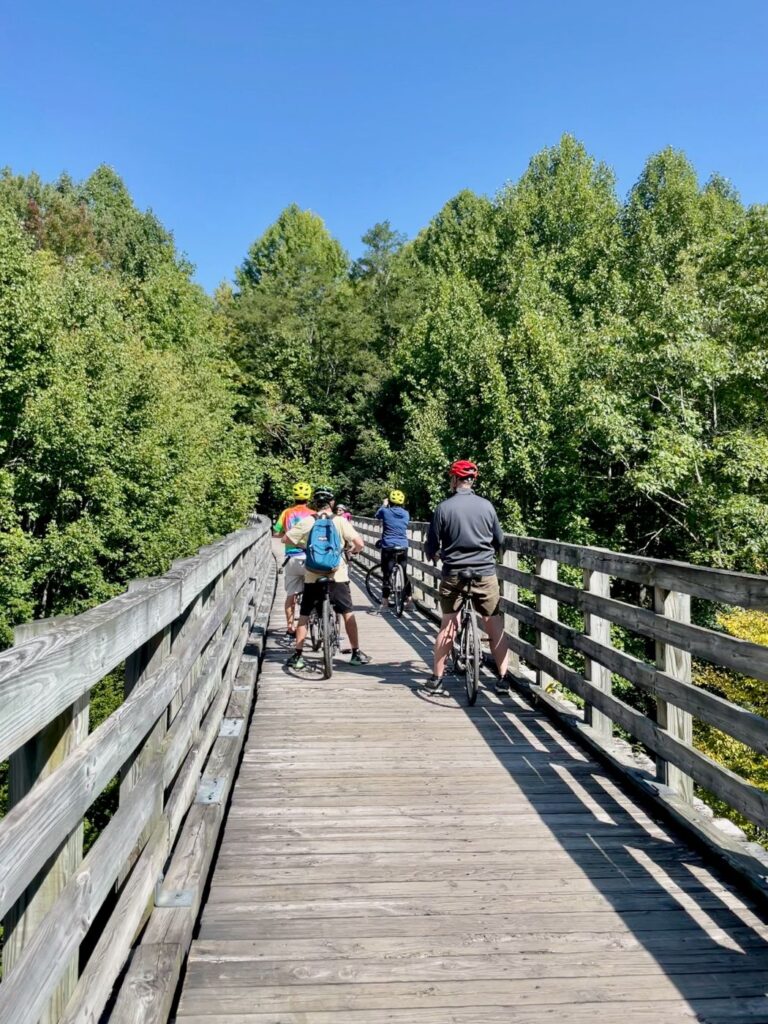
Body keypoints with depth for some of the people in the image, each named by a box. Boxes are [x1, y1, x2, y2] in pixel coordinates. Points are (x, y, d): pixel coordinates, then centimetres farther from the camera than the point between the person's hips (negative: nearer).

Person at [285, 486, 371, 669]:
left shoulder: (307, 522, -2)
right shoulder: (341, 521, -4)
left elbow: (288, 537, -2)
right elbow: (360, 544, -10)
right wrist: (353, 549, 12)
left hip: (312, 576, 1)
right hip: (337, 575, 0)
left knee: (304, 614, 11)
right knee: (348, 613, 12)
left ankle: (298, 655, 9)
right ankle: (356, 653, 15)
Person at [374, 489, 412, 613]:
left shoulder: (385, 512, -6)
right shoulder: (406, 514, 3)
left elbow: (377, 515, 17)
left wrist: (384, 505, 33)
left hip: (388, 548, -3)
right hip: (403, 548, 3)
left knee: (387, 574, 0)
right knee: (405, 573, 14)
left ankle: (385, 602, -1)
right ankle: (408, 599, 19)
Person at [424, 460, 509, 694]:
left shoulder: (444, 508, -6)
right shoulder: (486, 506, -1)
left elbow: (431, 546, -1)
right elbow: (499, 541, 10)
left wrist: (432, 555, 22)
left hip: (453, 574, 0)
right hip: (485, 573, 1)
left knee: (447, 626, 9)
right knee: (495, 626, 8)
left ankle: (436, 678, 15)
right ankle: (503, 679, 9)